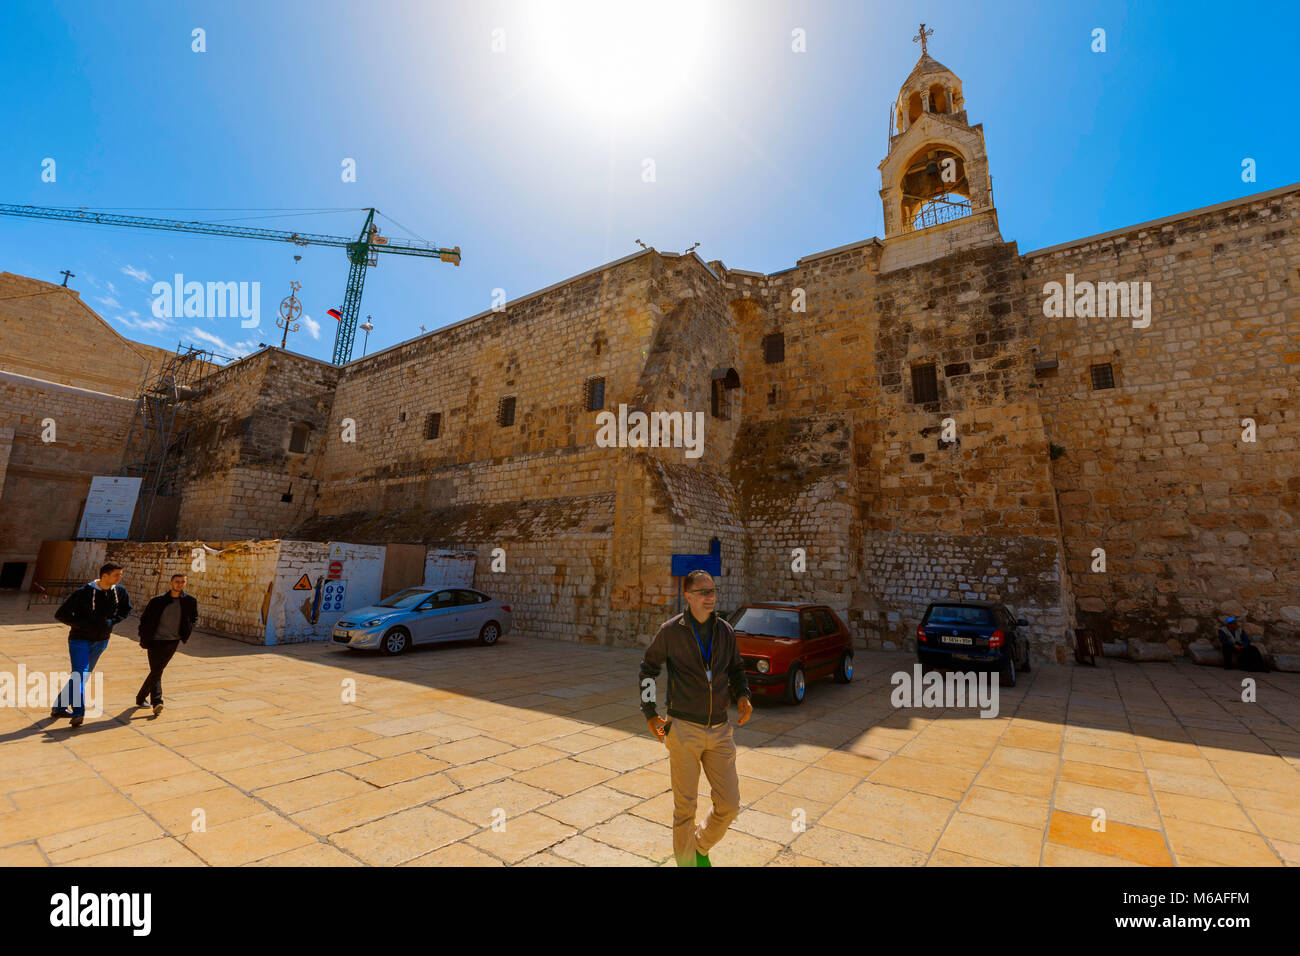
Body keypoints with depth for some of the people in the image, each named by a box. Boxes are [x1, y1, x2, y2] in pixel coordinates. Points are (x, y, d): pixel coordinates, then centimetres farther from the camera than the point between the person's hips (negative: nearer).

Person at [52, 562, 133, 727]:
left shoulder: (120, 591, -6)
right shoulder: (83, 592, -18)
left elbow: (126, 610, 10)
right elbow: (60, 614, -13)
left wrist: (111, 621, -8)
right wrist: (86, 625, -21)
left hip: (101, 641, 5)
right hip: (80, 639, -5)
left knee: (84, 676, 13)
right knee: (79, 675, -14)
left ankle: (59, 708, 30)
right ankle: (78, 713, -13)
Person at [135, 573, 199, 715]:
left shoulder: (190, 601, 0)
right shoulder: (158, 601, -5)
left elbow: (194, 618, 14)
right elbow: (144, 619, 5)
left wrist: (185, 635, 5)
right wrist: (144, 639, 0)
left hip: (173, 642, 2)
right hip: (155, 641, -2)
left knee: (157, 671, 12)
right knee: (156, 672, -8)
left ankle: (141, 698, 31)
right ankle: (157, 703, -10)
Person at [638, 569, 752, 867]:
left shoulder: (725, 631, 2)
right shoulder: (671, 630, -8)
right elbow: (647, 669, 5)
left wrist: (742, 695, -2)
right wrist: (650, 714, 0)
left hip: (720, 730, 4)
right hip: (684, 730, -3)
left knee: (729, 805, 7)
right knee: (685, 808, 6)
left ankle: (702, 847, 37)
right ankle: (685, 859, 31)